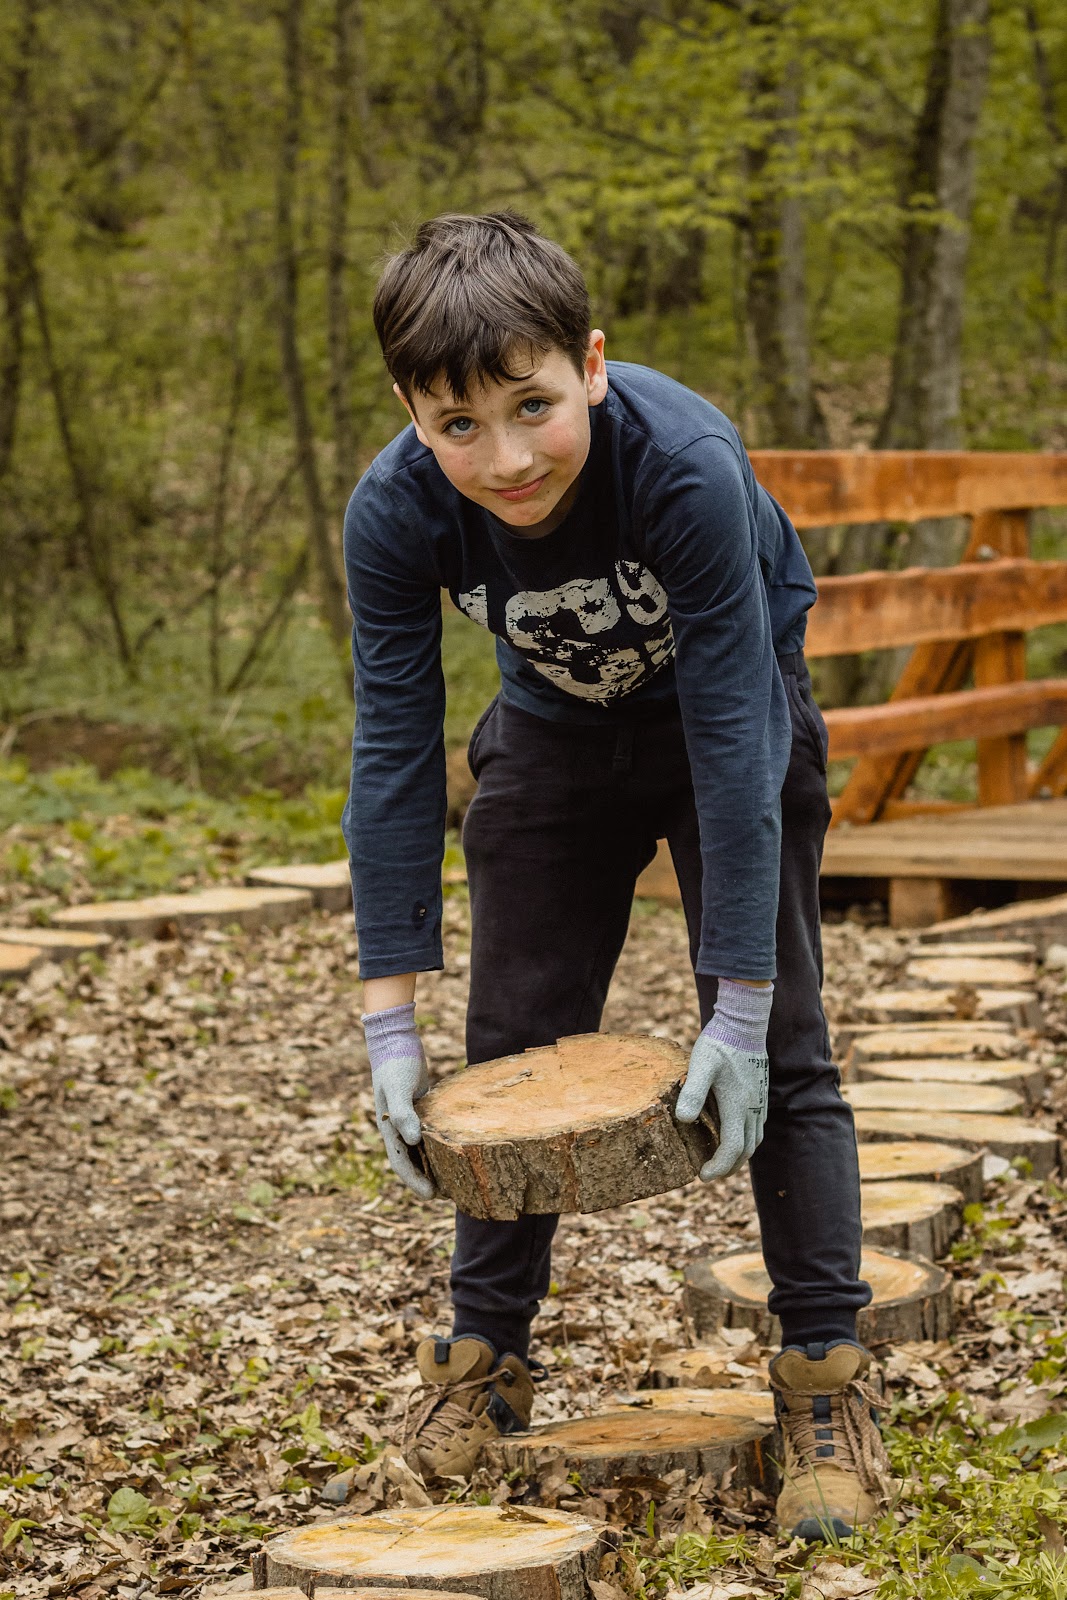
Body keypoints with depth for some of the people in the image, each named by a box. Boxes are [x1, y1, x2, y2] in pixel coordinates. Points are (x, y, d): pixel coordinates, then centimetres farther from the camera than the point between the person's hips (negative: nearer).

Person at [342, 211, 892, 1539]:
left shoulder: (687, 467, -38)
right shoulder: (396, 512, -28)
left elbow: (730, 737, -34)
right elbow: (395, 753, -22)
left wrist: (738, 1007, -32)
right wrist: (389, 1021, -23)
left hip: (730, 708, -3)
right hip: (556, 724, 3)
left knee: (778, 1049, -9)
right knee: (512, 1042, 6)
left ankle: (826, 1376, 1)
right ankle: (485, 1354, 22)